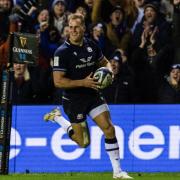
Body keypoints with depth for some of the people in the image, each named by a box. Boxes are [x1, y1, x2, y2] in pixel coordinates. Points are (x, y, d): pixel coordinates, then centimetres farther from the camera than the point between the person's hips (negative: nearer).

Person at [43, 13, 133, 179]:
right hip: (74, 100, -5)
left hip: (93, 95, 5)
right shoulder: (62, 52, -17)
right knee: (84, 142, 3)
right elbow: (58, 81, -20)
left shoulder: (91, 46, 1)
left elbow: (105, 62, 19)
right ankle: (57, 117, 27)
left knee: (109, 128, -9)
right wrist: (83, 82, -24)